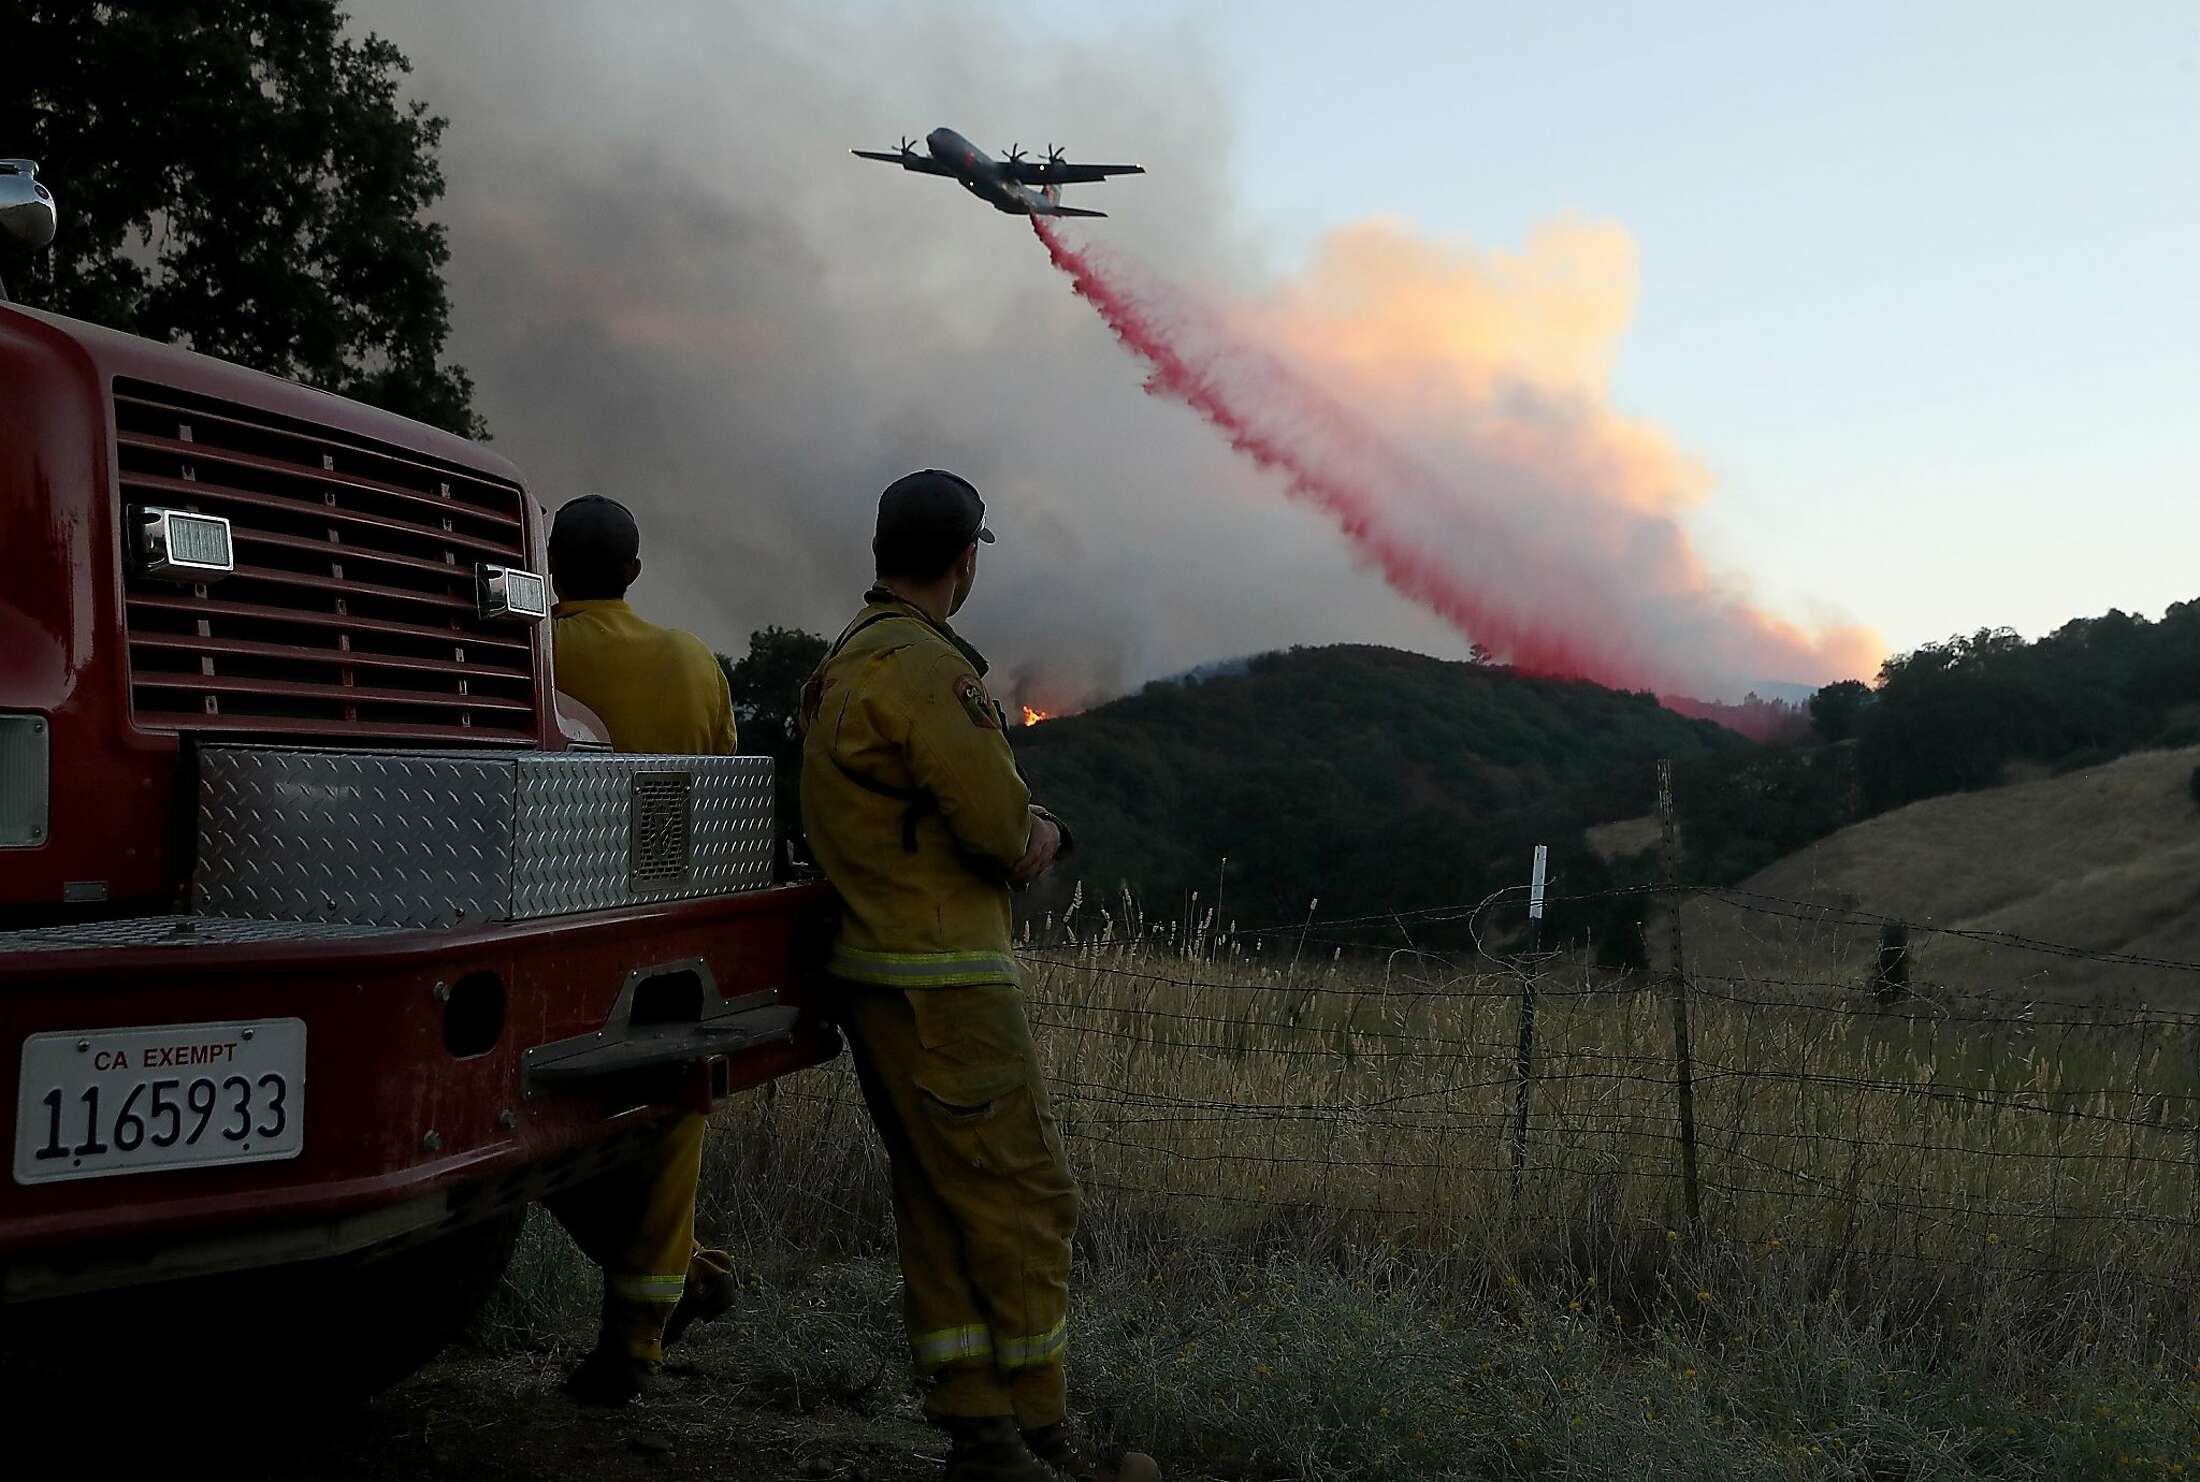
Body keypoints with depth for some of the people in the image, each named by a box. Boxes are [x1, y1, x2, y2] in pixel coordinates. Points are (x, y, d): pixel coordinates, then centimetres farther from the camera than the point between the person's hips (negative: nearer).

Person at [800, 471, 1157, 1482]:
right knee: (1022, 1198, -3)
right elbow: (999, 827, -18)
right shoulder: (923, 664, -17)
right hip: (942, 981, -10)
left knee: (940, 1207, 11)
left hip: (879, 975, 10)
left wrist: (1039, 829, 1)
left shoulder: (844, 665, 17)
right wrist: (1023, 838, 3)